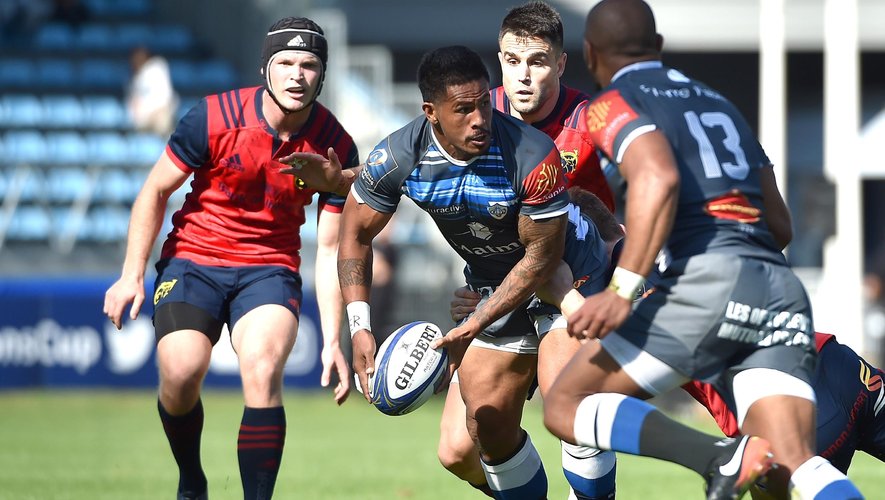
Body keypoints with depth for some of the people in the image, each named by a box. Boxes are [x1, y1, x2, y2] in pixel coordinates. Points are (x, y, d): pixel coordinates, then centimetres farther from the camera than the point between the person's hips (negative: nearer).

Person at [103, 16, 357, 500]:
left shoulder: (336, 148, -9)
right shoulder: (214, 117, -13)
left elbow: (331, 249, -3)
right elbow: (156, 190, -1)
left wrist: (332, 341, -9)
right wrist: (131, 275, -5)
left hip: (270, 269, 1)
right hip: (192, 259, 0)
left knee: (262, 369, -27)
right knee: (180, 373, -21)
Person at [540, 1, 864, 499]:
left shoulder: (613, 104, 8)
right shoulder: (719, 103, 29)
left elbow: (659, 178, -14)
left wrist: (623, 290, -19)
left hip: (707, 282, -6)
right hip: (781, 287, 6)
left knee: (566, 406, 2)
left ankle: (722, 457, -19)